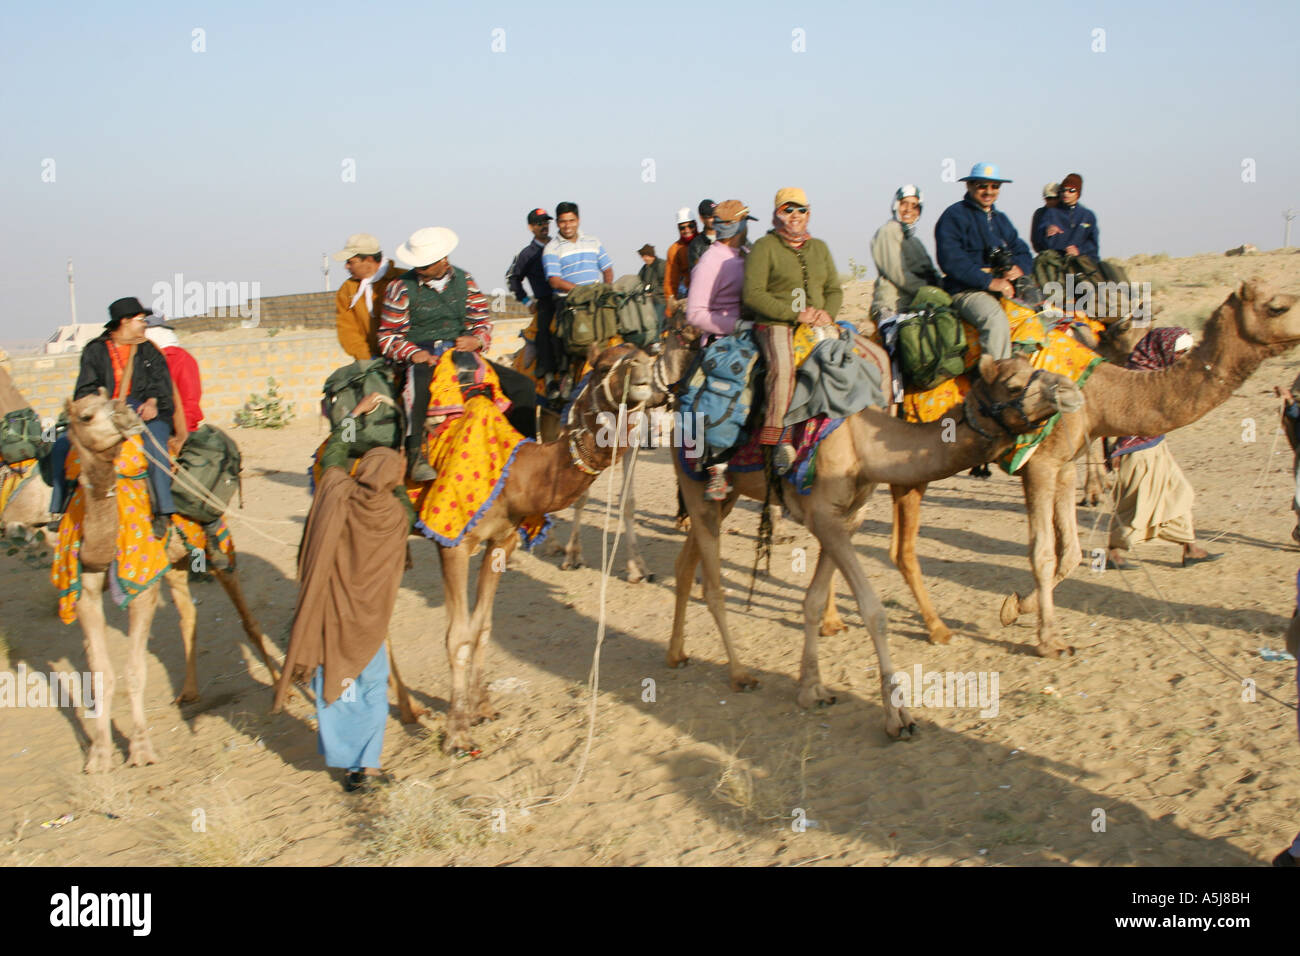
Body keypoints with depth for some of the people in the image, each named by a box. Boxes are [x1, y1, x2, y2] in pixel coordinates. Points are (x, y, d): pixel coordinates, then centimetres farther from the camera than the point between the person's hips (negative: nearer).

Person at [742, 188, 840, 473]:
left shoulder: (819, 248, 21)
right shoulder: (764, 247, 1)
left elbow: (835, 290, 21)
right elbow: (752, 294, -8)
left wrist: (827, 313, -3)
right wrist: (795, 313, -14)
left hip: (816, 326, 6)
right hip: (775, 325, -6)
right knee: (783, 365, -35)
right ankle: (777, 435, -34)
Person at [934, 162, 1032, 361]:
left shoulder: (1001, 220, 26)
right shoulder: (954, 215, 1)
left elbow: (1022, 252, 21)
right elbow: (951, 260, -13)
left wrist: (1019, 268, -6)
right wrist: (989, 281, -20)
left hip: (1006, 287, 8)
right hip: (966, 290, -8)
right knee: (996, 318, -35)